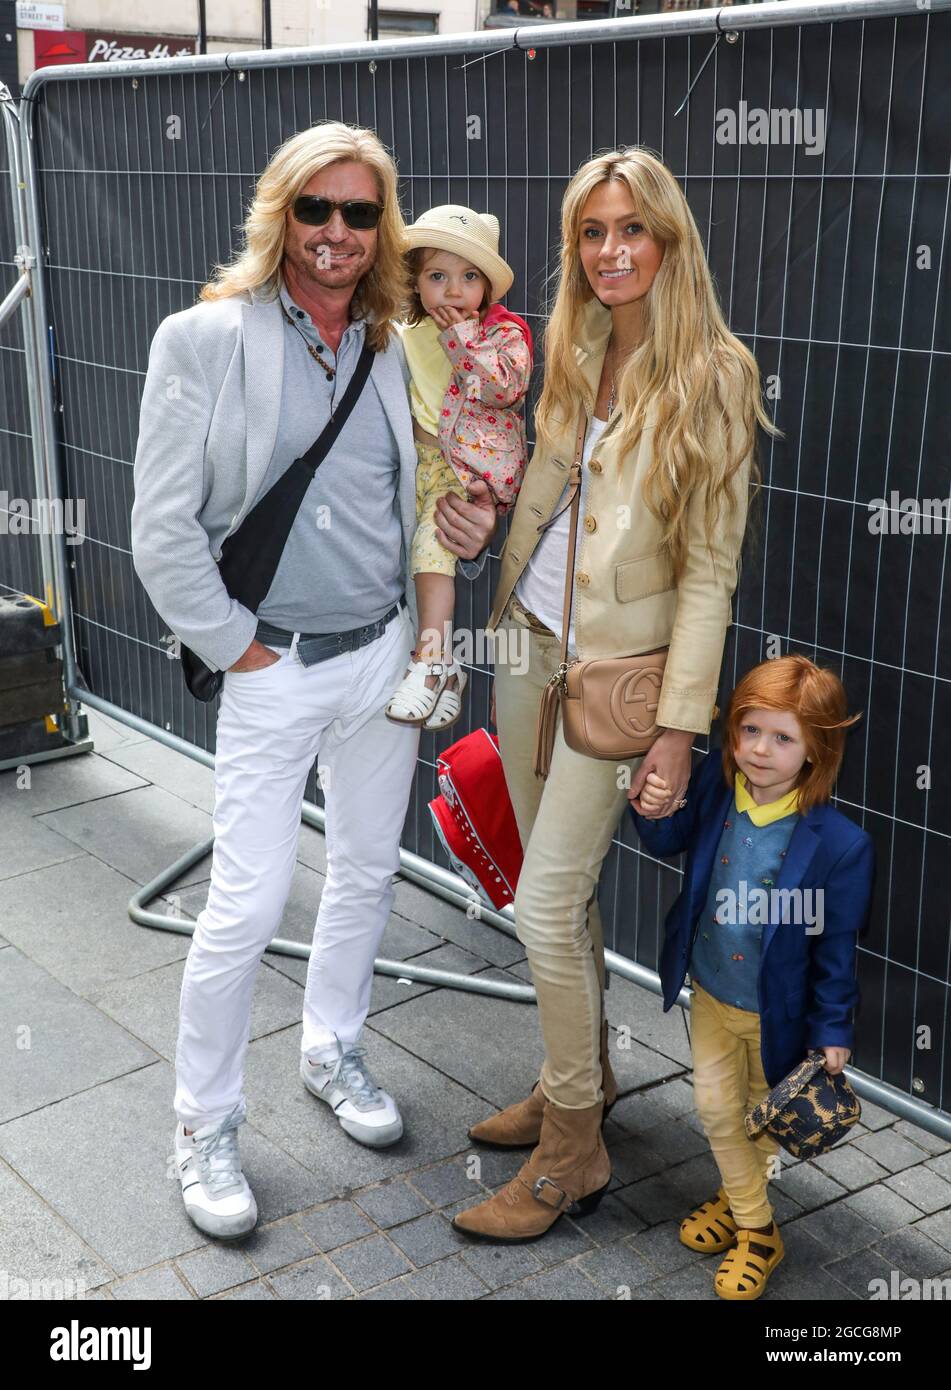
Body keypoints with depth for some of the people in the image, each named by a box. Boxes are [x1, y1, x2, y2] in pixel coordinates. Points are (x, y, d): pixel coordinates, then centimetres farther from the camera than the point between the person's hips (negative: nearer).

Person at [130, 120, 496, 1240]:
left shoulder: (395, 348, 5)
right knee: (246, 908, -3)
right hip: (272, 667, -5)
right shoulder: (204, 339, -10)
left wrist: (467, 534, -4)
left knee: (366, 873, 17)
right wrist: (234, 646, -11)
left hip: (384, 653, 5)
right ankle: (205, 1124, 18)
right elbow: (163, 531, -11)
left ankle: (331, 1052, 40)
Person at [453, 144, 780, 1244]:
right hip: (529, 644, 6)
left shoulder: (714, 375, -11)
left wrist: (680, 721, -16)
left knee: (545, 902, -6)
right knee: (559, 889, 16)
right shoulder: (569, 352, 7)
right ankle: (582, 1076, 35)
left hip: (615, 667, -6)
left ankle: (573, 1154, 10)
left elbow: (709, 568, -13)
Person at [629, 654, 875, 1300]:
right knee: (716, 1107, 20)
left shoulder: (840, 843, -29)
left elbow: (837, 948, -17)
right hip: (711, 990, 5)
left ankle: (743, 1194, 50)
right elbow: (676, 841, 3)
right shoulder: (717, 780, -18)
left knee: (763, 1116, 20)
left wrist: (832, 1029, -9)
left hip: (777, 1008, -5)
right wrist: (656, 813, -19)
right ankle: (753, 1222, 45)